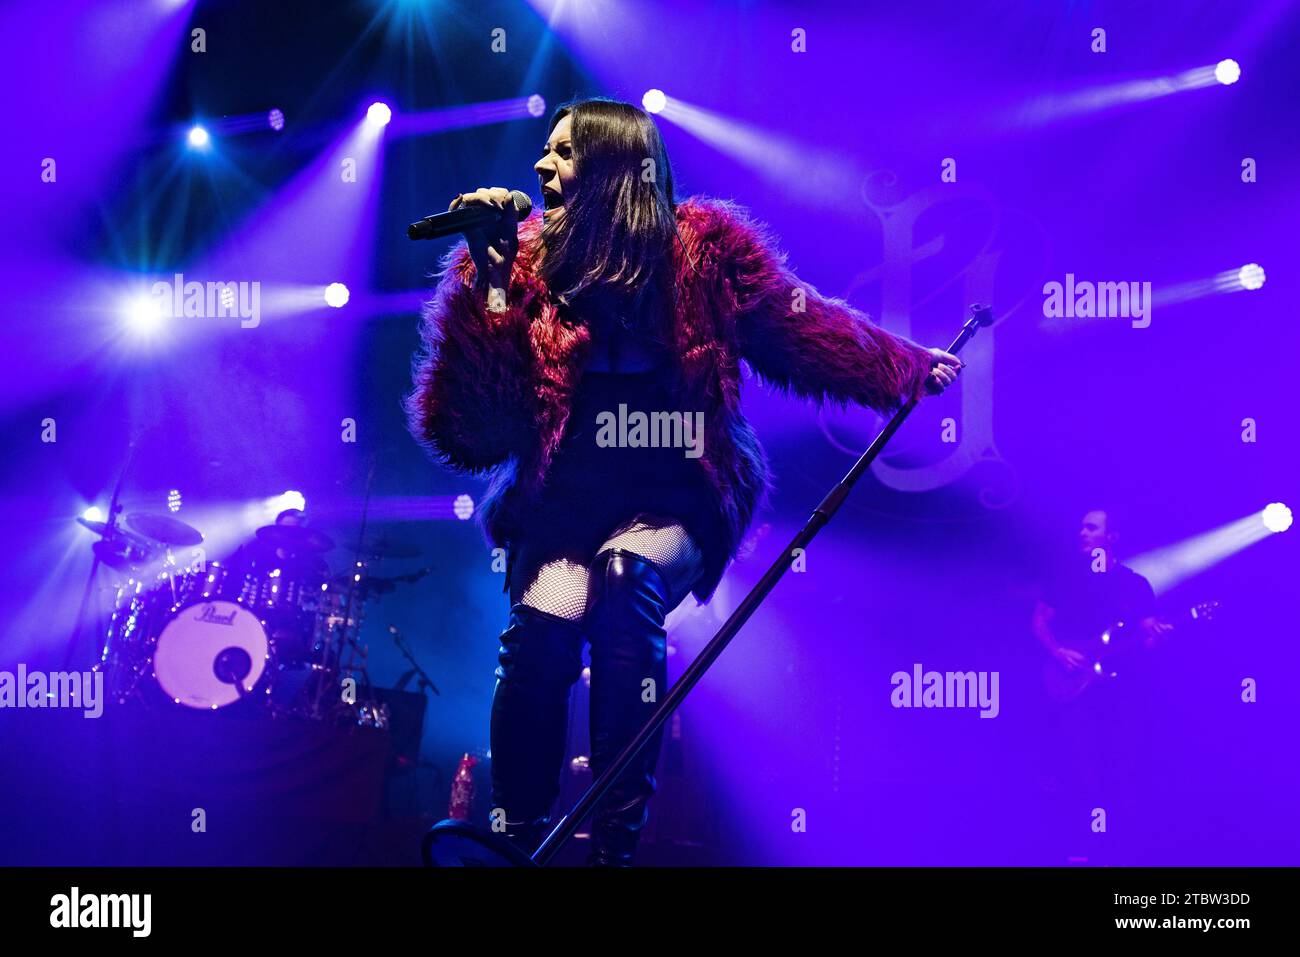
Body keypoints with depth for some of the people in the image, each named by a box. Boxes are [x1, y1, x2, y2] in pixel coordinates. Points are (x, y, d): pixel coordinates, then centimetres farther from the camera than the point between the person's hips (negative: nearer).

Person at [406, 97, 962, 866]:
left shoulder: (702, 249, 0)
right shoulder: (530, 260, 1)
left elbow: (801, 330, 12)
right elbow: (473, 424, -8)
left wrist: (912, 371, 16)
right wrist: (491, 274, -14)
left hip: (671, 506, -1)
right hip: (564, 504, 1)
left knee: (626, 578, -33)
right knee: (541, 627, -28)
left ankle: (619, 840, -26)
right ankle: (519, 839, -9)